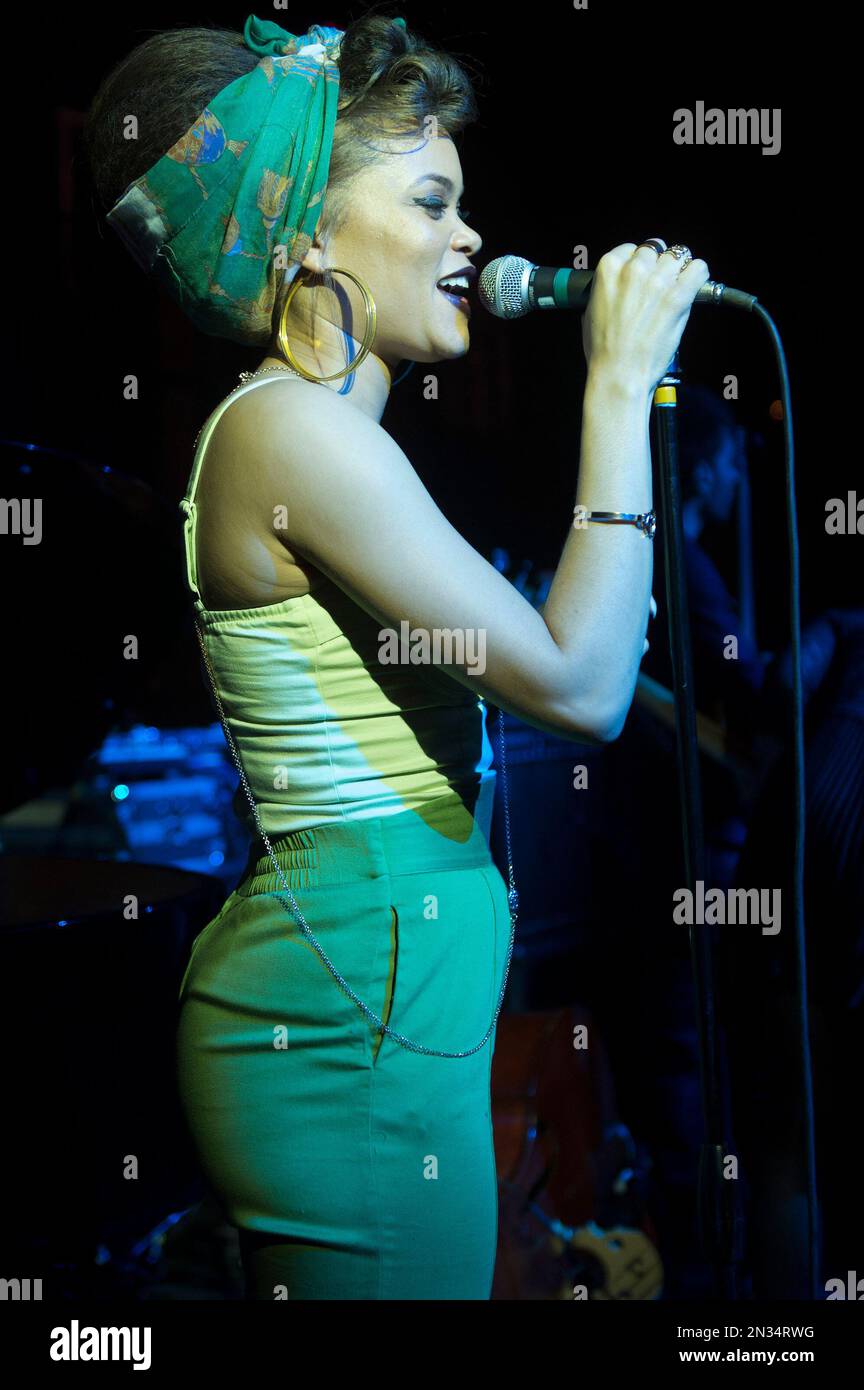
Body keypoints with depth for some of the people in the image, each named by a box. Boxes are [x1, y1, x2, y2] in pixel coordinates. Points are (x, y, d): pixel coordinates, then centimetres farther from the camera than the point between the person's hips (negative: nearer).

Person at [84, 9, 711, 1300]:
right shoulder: (294, 430, -16)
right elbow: (578, 685, -20)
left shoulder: (320, 430, 14)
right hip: (355, 1012, -10)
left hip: (363, 987, 10)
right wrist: (619, 391, -13)